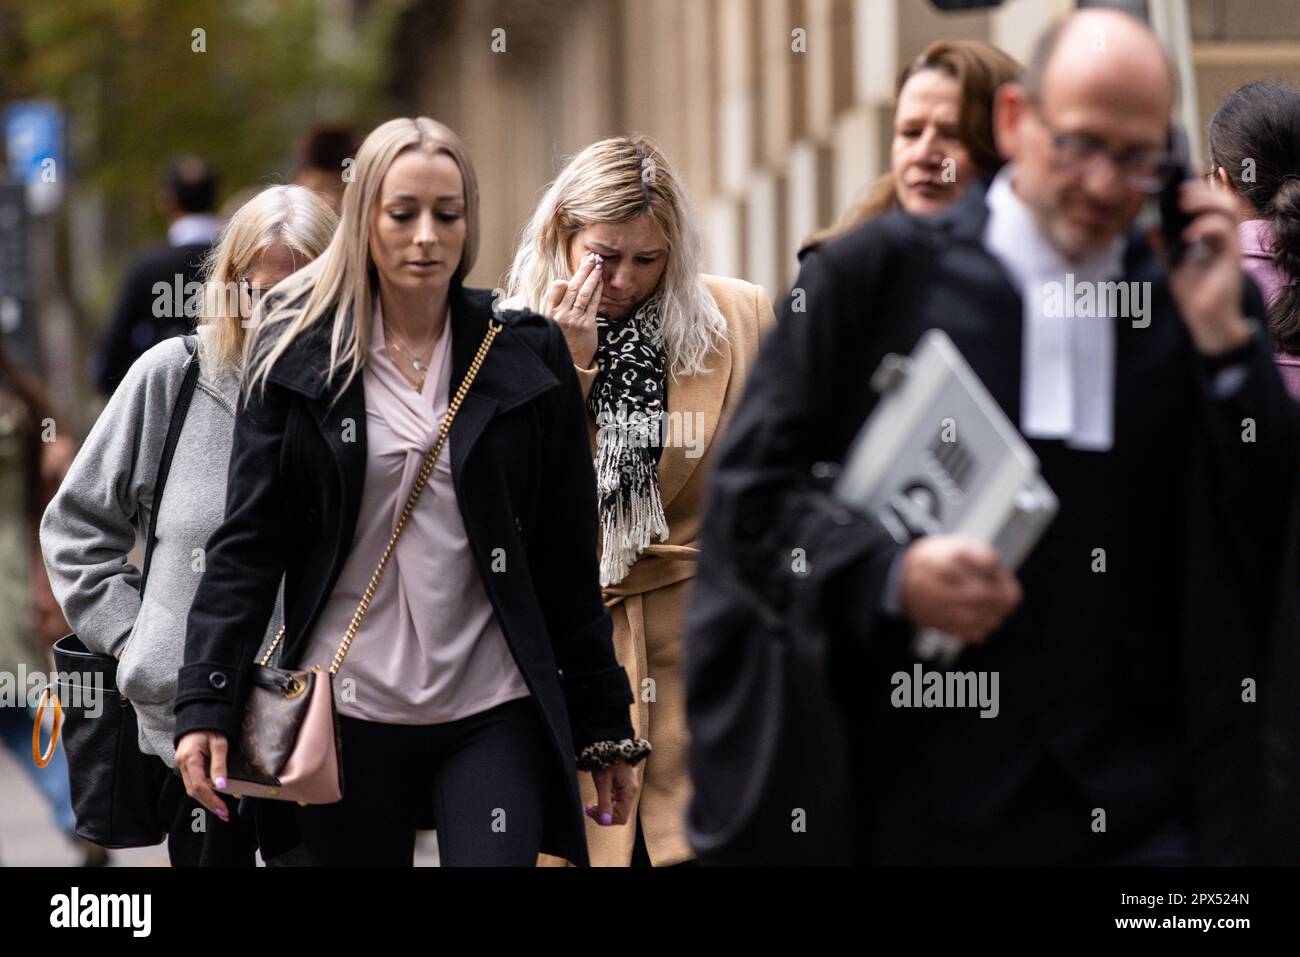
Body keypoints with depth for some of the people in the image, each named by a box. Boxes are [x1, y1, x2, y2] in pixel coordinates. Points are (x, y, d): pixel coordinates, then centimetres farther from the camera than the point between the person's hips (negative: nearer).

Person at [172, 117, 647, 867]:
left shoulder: (526, 355, 5)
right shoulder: (296, 355, 3)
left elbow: (568, 561, 6)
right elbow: (247, 545, 0)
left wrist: (603, 723, 5)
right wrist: (207, 706, -9)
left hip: (495, 717, 0)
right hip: (347, 713, 0)